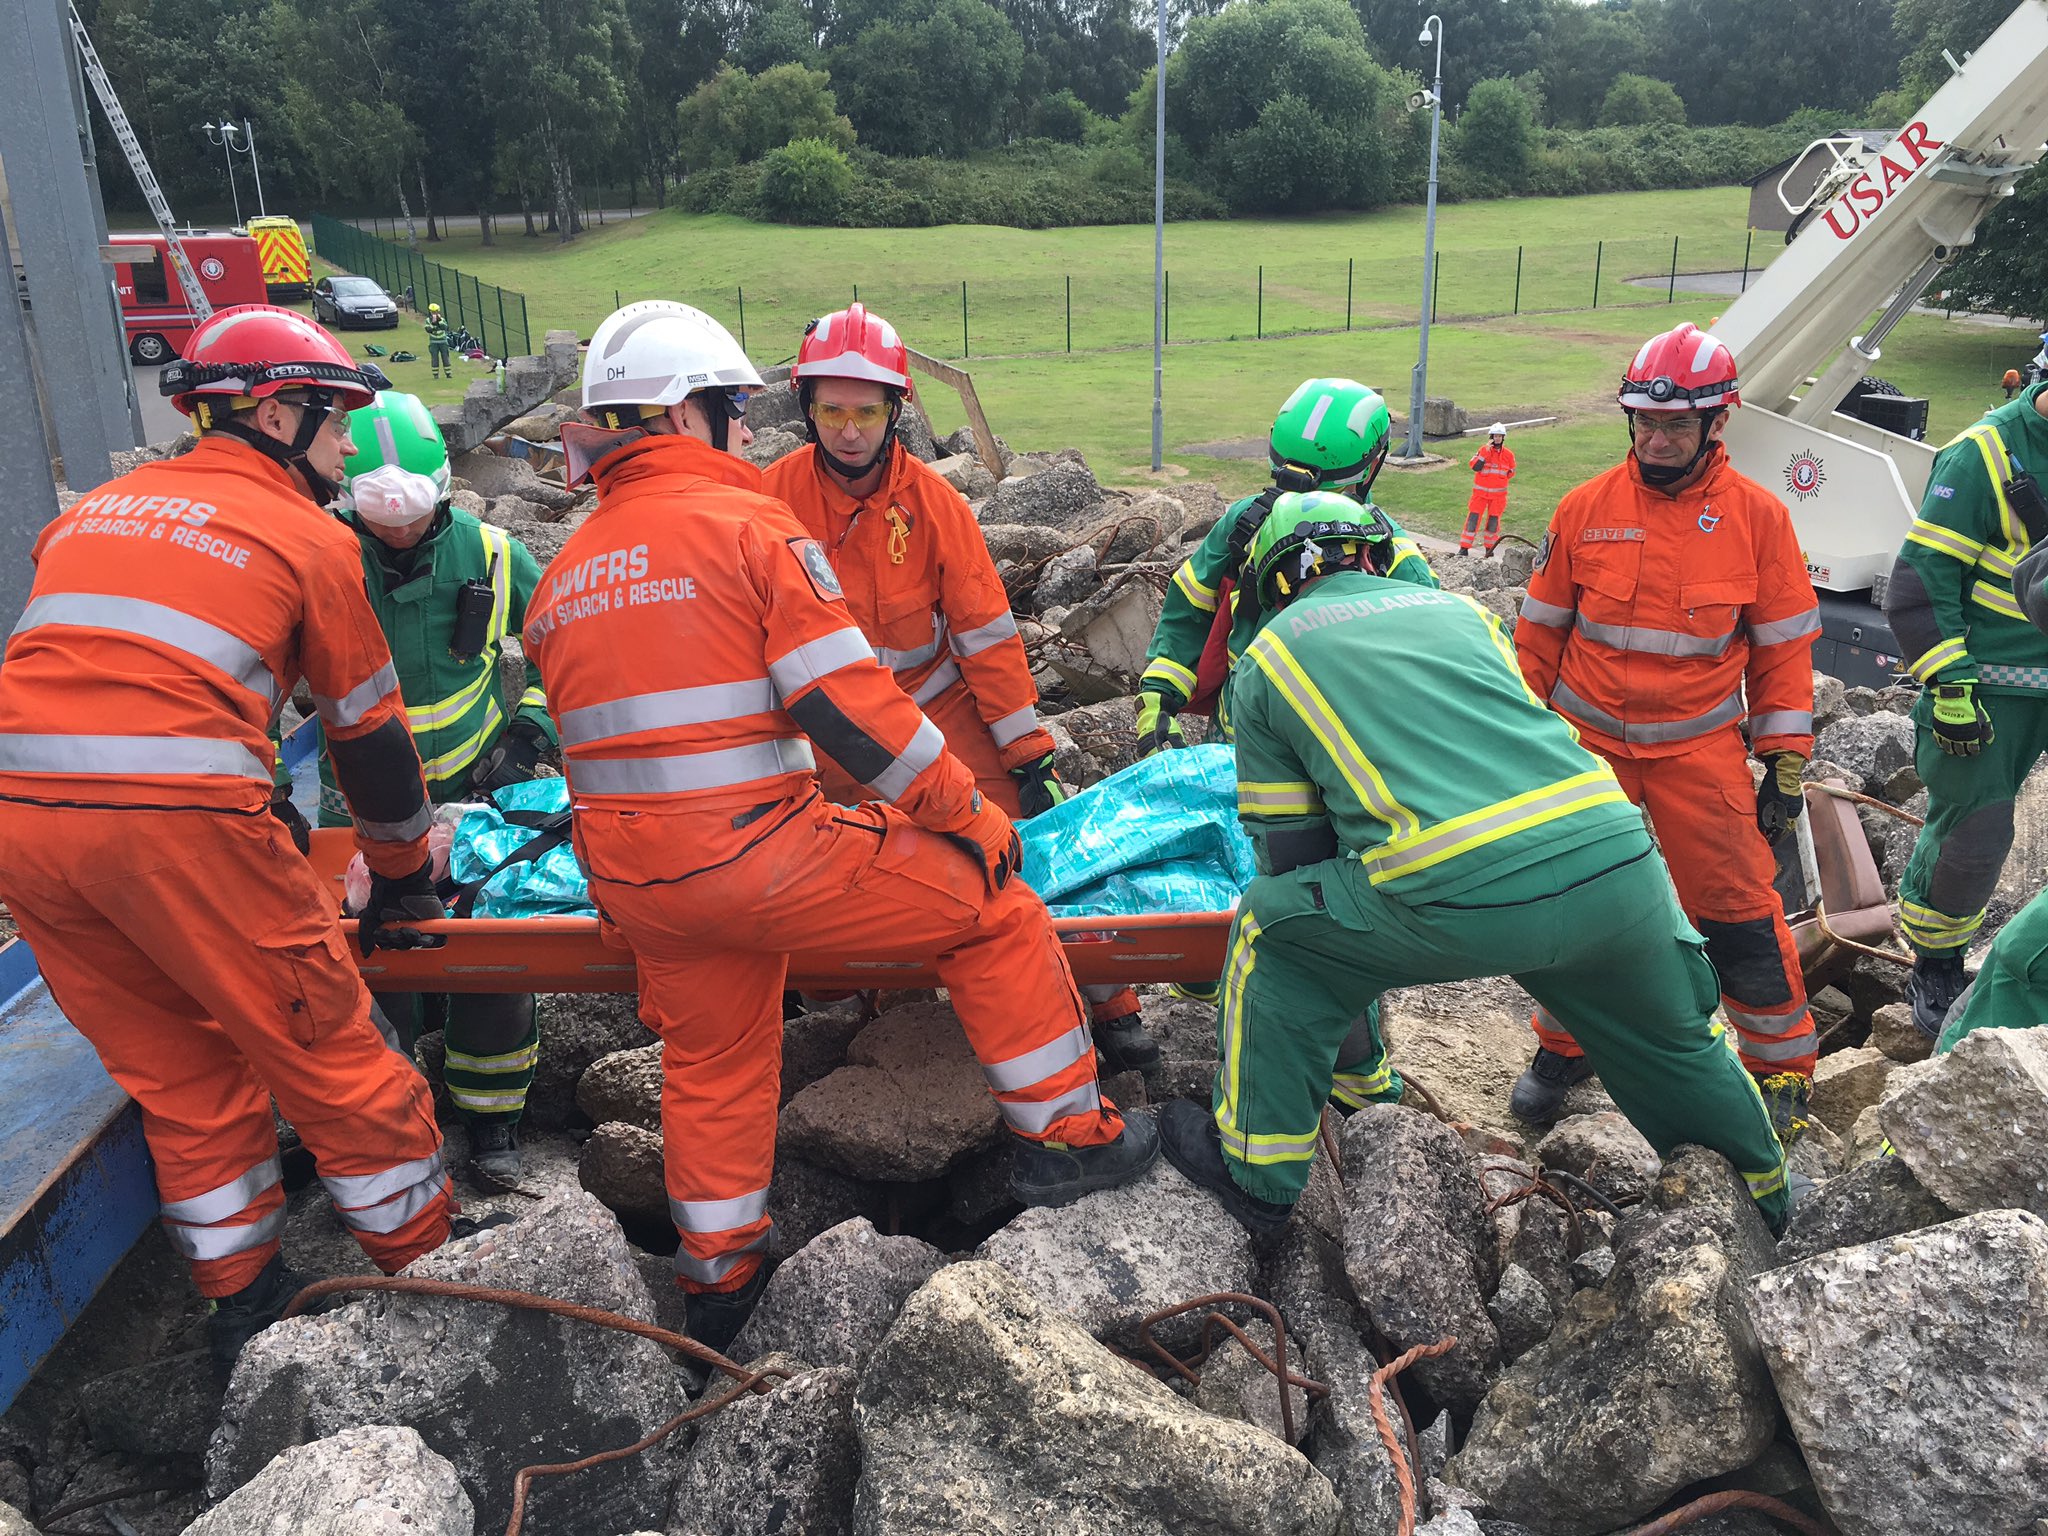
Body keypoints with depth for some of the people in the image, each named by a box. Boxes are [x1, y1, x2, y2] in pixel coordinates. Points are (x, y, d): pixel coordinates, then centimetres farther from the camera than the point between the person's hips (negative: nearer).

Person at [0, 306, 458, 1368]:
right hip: (176, 816, -6)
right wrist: (402, 879, 23)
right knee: (329, 1056, 9)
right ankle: (426, 1275, 23)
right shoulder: (307, 535, 6)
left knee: (179, 1077, 19)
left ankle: (244, 1302, 31)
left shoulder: (94, 511, 24)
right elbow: (370, 732, 11)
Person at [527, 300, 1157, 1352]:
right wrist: (962, 807, -5)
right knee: (994, 907, 7)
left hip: (632, 878, 8)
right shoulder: (747, 524, -7)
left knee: (709, 1060, 26)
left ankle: (716, 1276, 41)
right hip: (756, 851, -7)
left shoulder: (561, 577, 15)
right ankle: (1065, 1136, 14)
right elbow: (845, 702, -16)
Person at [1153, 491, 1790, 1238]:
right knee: (1673, 1041, 31)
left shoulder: (1268, 657, 16)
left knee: (1272, 930, 18)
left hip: (1460, 903, -5)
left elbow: (1287, 848, 17)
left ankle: (1257, 1174, 24)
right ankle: (1765, 1194, 55)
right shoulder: (1456, 607, 26)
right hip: (1615, 865, 5)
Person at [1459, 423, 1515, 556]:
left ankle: (1489, 548, 22)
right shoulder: (1483, 450, -5)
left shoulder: (1508, 454, 0)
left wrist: (1499, 478, 2)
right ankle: (1464, 547, -1)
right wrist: (1486, 451, -22)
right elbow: (1474, 467, -18)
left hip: (1498, 493, 2)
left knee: (1493, 520, 9)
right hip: (1481, 492, -2)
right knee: (1473, 517, -5)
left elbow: (1511, 472, 12)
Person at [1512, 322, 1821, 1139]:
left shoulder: (1758, 516, -6)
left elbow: (1785, 646, 1)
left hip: (1701, 749, -1)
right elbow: (1539, 633, 4)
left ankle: (1784, 1067, 23)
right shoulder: (1586, 508, -4)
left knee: (1740, 909, 3)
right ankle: (1563, 1048, 28)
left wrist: (1786, 765, 0)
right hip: (1589, 741, 1)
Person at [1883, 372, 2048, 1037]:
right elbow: (1921, 577, -16)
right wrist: (1950, 684, -20)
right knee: (1974, 834, -3)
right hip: (1982, 686, -5)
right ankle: (1935, 968, 16)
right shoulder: (1987, 453, -14)